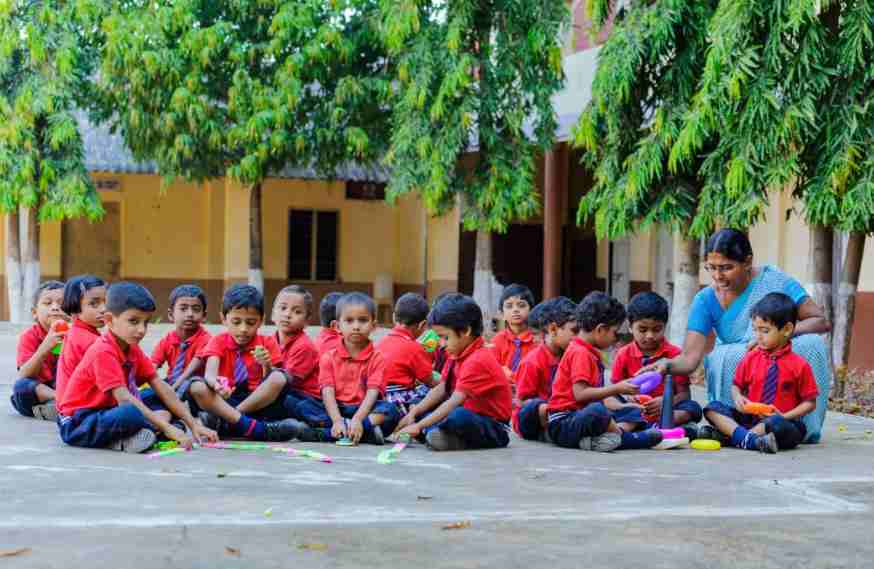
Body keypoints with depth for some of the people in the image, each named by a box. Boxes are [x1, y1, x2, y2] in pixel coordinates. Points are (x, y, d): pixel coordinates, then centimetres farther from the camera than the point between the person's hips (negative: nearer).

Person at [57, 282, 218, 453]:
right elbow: (124, 399, -28)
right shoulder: (103, 352, -21)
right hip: (77, 424, -10)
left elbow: (162, 388, 3)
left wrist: (193, 424, -4)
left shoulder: (133, 350, 5)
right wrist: (167, 427, -32)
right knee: (132, 413, -36)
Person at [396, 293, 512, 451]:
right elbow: (440, 390, 8)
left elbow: (454, 402, -29)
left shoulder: (477, 361, -23)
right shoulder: (458, 354, 8)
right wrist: (413, 413, -4)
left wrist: (419, 426, -29)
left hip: (494, 429, -10)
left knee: (458, 417, -39)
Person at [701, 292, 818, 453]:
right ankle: (751, 440, -36)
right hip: (749, 418, 5)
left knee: (779, 425, -40)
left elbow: (810, 403, -1)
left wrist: (784, 416, -15)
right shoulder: (750, 358, 8)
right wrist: (738, 398, -5)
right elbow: (736, 385, 19)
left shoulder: (799, 365, -4)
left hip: (781, 420, -5)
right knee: (713, 408, -15)